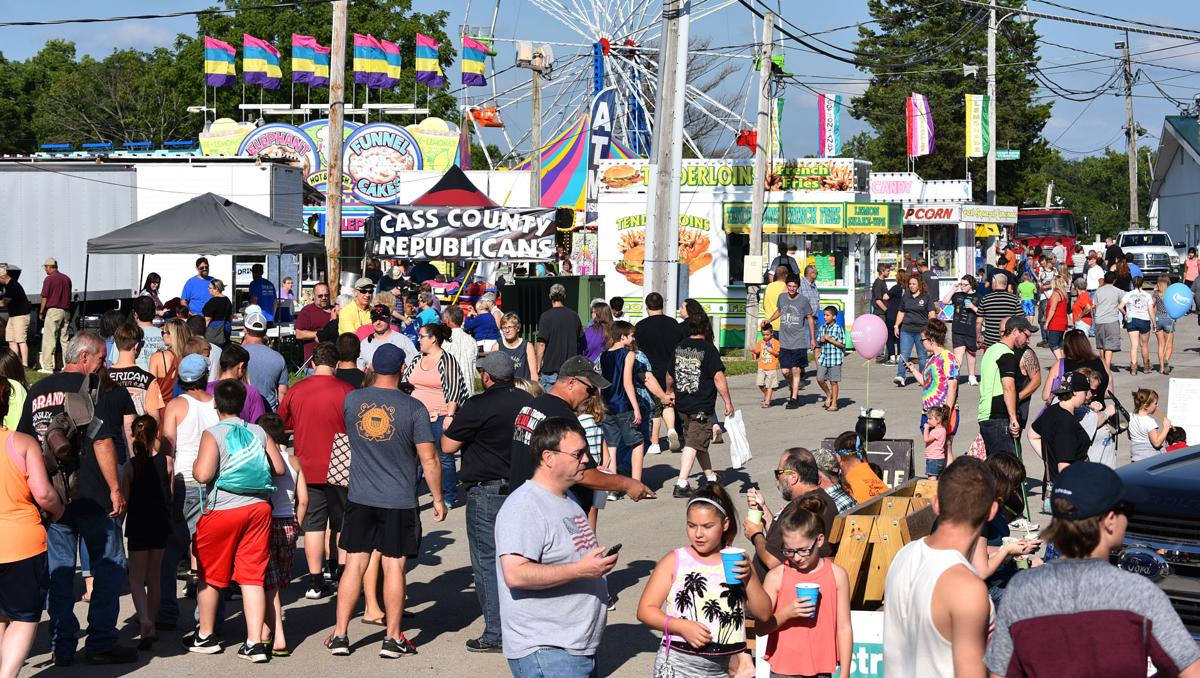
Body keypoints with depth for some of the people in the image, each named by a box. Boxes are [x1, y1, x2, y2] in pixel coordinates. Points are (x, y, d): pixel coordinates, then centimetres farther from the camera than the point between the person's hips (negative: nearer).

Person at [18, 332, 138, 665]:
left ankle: (62, 647, 11)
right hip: (91, 497, -5)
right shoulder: (95, 388, -8)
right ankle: (101, 643, 3)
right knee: (109, 566, 5)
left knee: (58, 571, 10)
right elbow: (102, 442, -15)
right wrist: (115, 489, -11)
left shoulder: (37, 391, 9)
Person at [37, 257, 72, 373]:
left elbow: (44, 298, -6)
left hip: (53, 311, -6)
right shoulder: (66, 279, 10)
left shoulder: (49, 279, -7)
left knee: (49, 340, -4)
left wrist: (41, 312, 4)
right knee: (64, 340, 11)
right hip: (66, 311, 6)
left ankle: (48, 367, -7)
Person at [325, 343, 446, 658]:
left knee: (354, 564, 8)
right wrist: (438, 499, 2)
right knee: (393, 566, 4)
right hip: (400, 501, -2)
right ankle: (392, 638, 9)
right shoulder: (414, 408, -10)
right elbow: (429, 459, -8)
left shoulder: (352, 400, -1)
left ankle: (340, 635, 10)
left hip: (360, 499, 3)